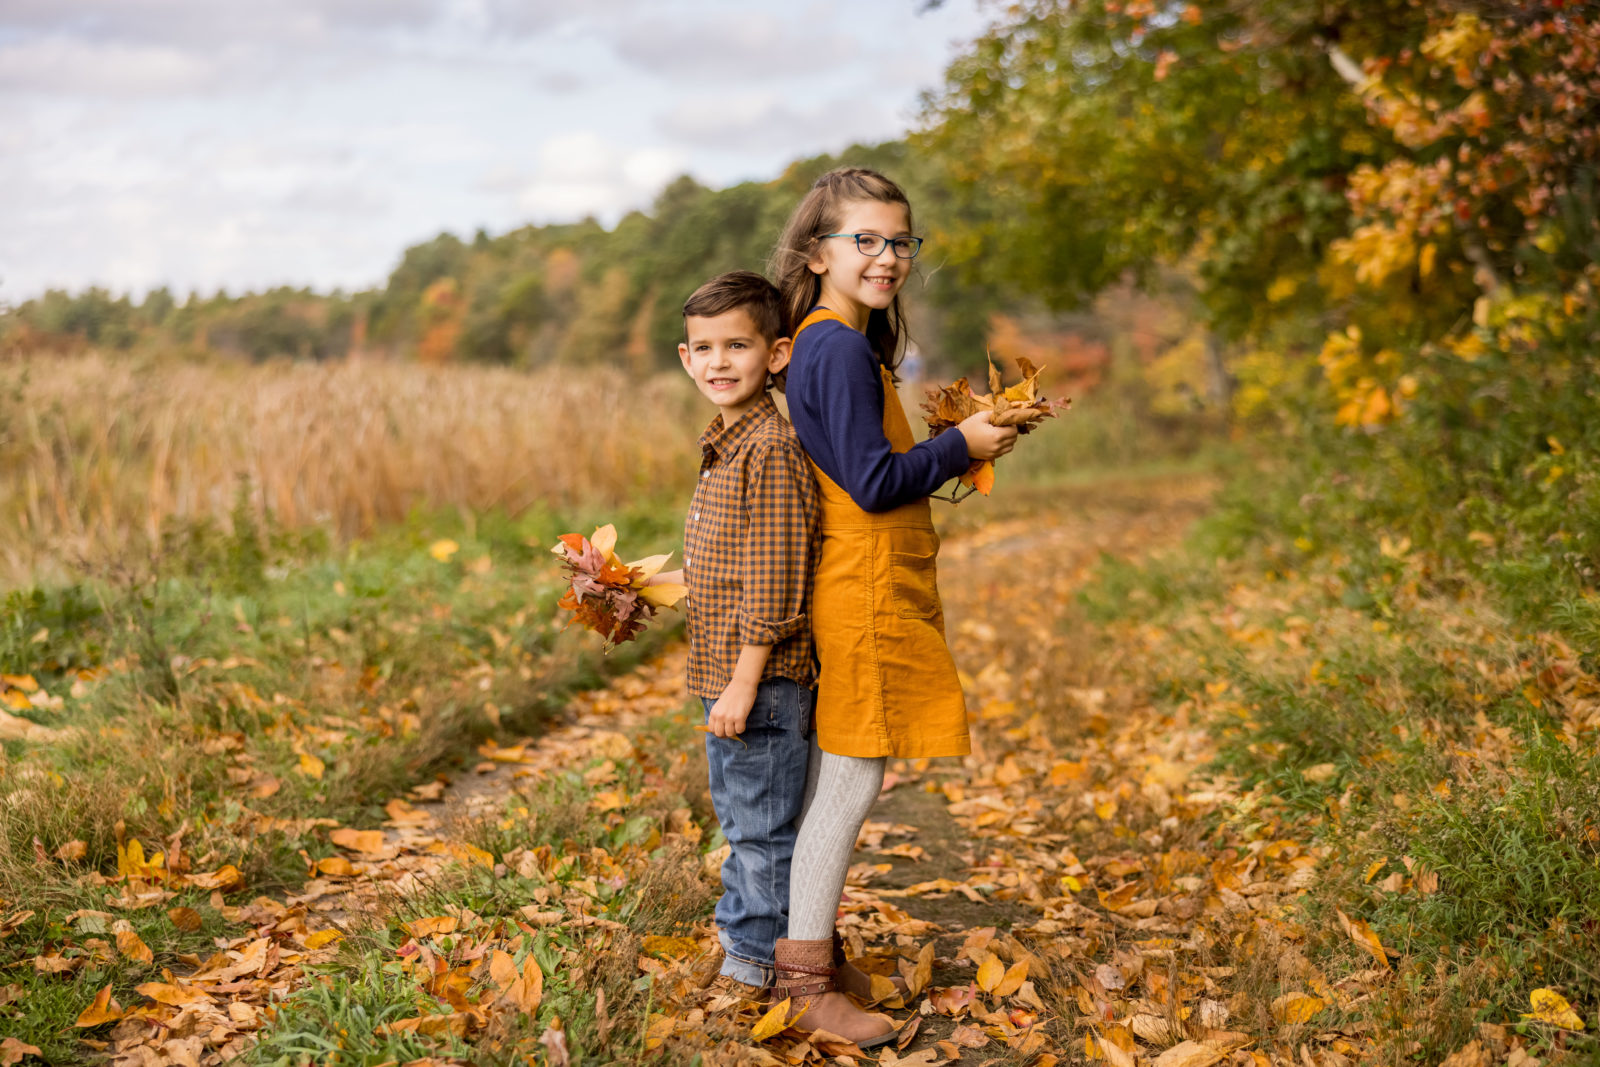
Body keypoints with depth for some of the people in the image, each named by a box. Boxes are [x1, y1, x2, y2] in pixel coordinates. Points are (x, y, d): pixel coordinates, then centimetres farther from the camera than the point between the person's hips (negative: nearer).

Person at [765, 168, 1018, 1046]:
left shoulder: (825, 343, 15)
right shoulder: (843, 351, -16)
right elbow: (874, 482, -19)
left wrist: (952, 443, 13)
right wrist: (962, 446, -7)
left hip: (861, 592, 10)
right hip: (863, 594, -10)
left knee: (833, 777, 16)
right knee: (849, 783, -4)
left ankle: (810, 945, 27)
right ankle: (806, 978, 5)